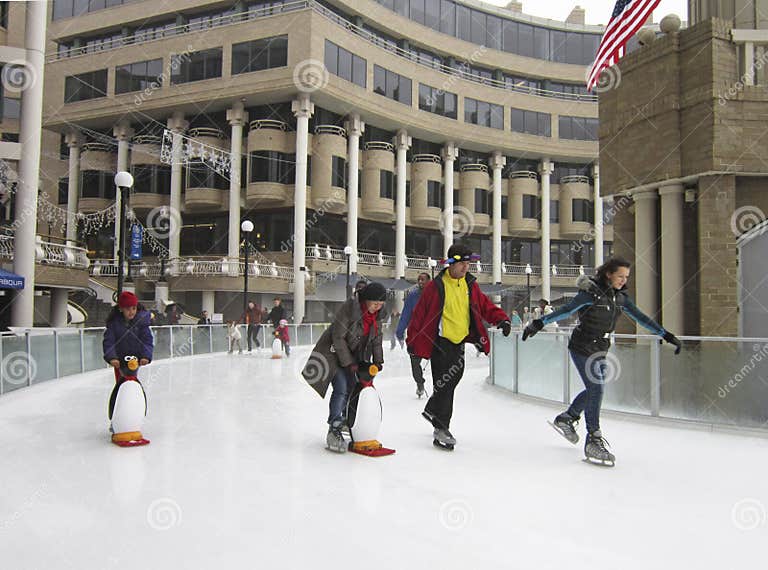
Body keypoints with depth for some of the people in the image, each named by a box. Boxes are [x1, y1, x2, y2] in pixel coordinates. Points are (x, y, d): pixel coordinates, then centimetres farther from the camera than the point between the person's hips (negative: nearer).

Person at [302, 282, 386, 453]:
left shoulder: (377, 315, -5)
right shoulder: (349, 308, -27)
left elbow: (377, 338, 4)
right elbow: (338, 337, -24)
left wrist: (378, 360, -5)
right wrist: (348, 363, -22)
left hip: (355, 355, 7)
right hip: (334, 351, -7)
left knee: (353, 388, 9)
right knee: (341, 389, -16)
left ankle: (346, 419, 31)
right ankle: (334, 432, -11)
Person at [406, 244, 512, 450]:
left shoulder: (470, 285, 8)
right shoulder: (436, 286, -10)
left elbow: (485, 305, 12)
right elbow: (420, 312, -6)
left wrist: (501, 318, -6)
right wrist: (412, 340, -6)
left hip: (460, 340, 6)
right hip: (441, 341, -6)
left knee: (454, 377, 14)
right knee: (445, 382, -7)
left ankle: (433, 411, 35)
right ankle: (441, 428, 4)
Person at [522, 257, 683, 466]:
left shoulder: (620, 297, 5)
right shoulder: (591, 293, -16)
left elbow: (641, 318, 11)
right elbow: (566, 310, -19)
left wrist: (666, 335, 12)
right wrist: (539, 323, -26)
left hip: (600, 350, 8)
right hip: (582, 347, -8)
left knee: (595, 389, 15)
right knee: (596, 390, -12)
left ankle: (565, 419, 35)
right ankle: (593, 441, -5)